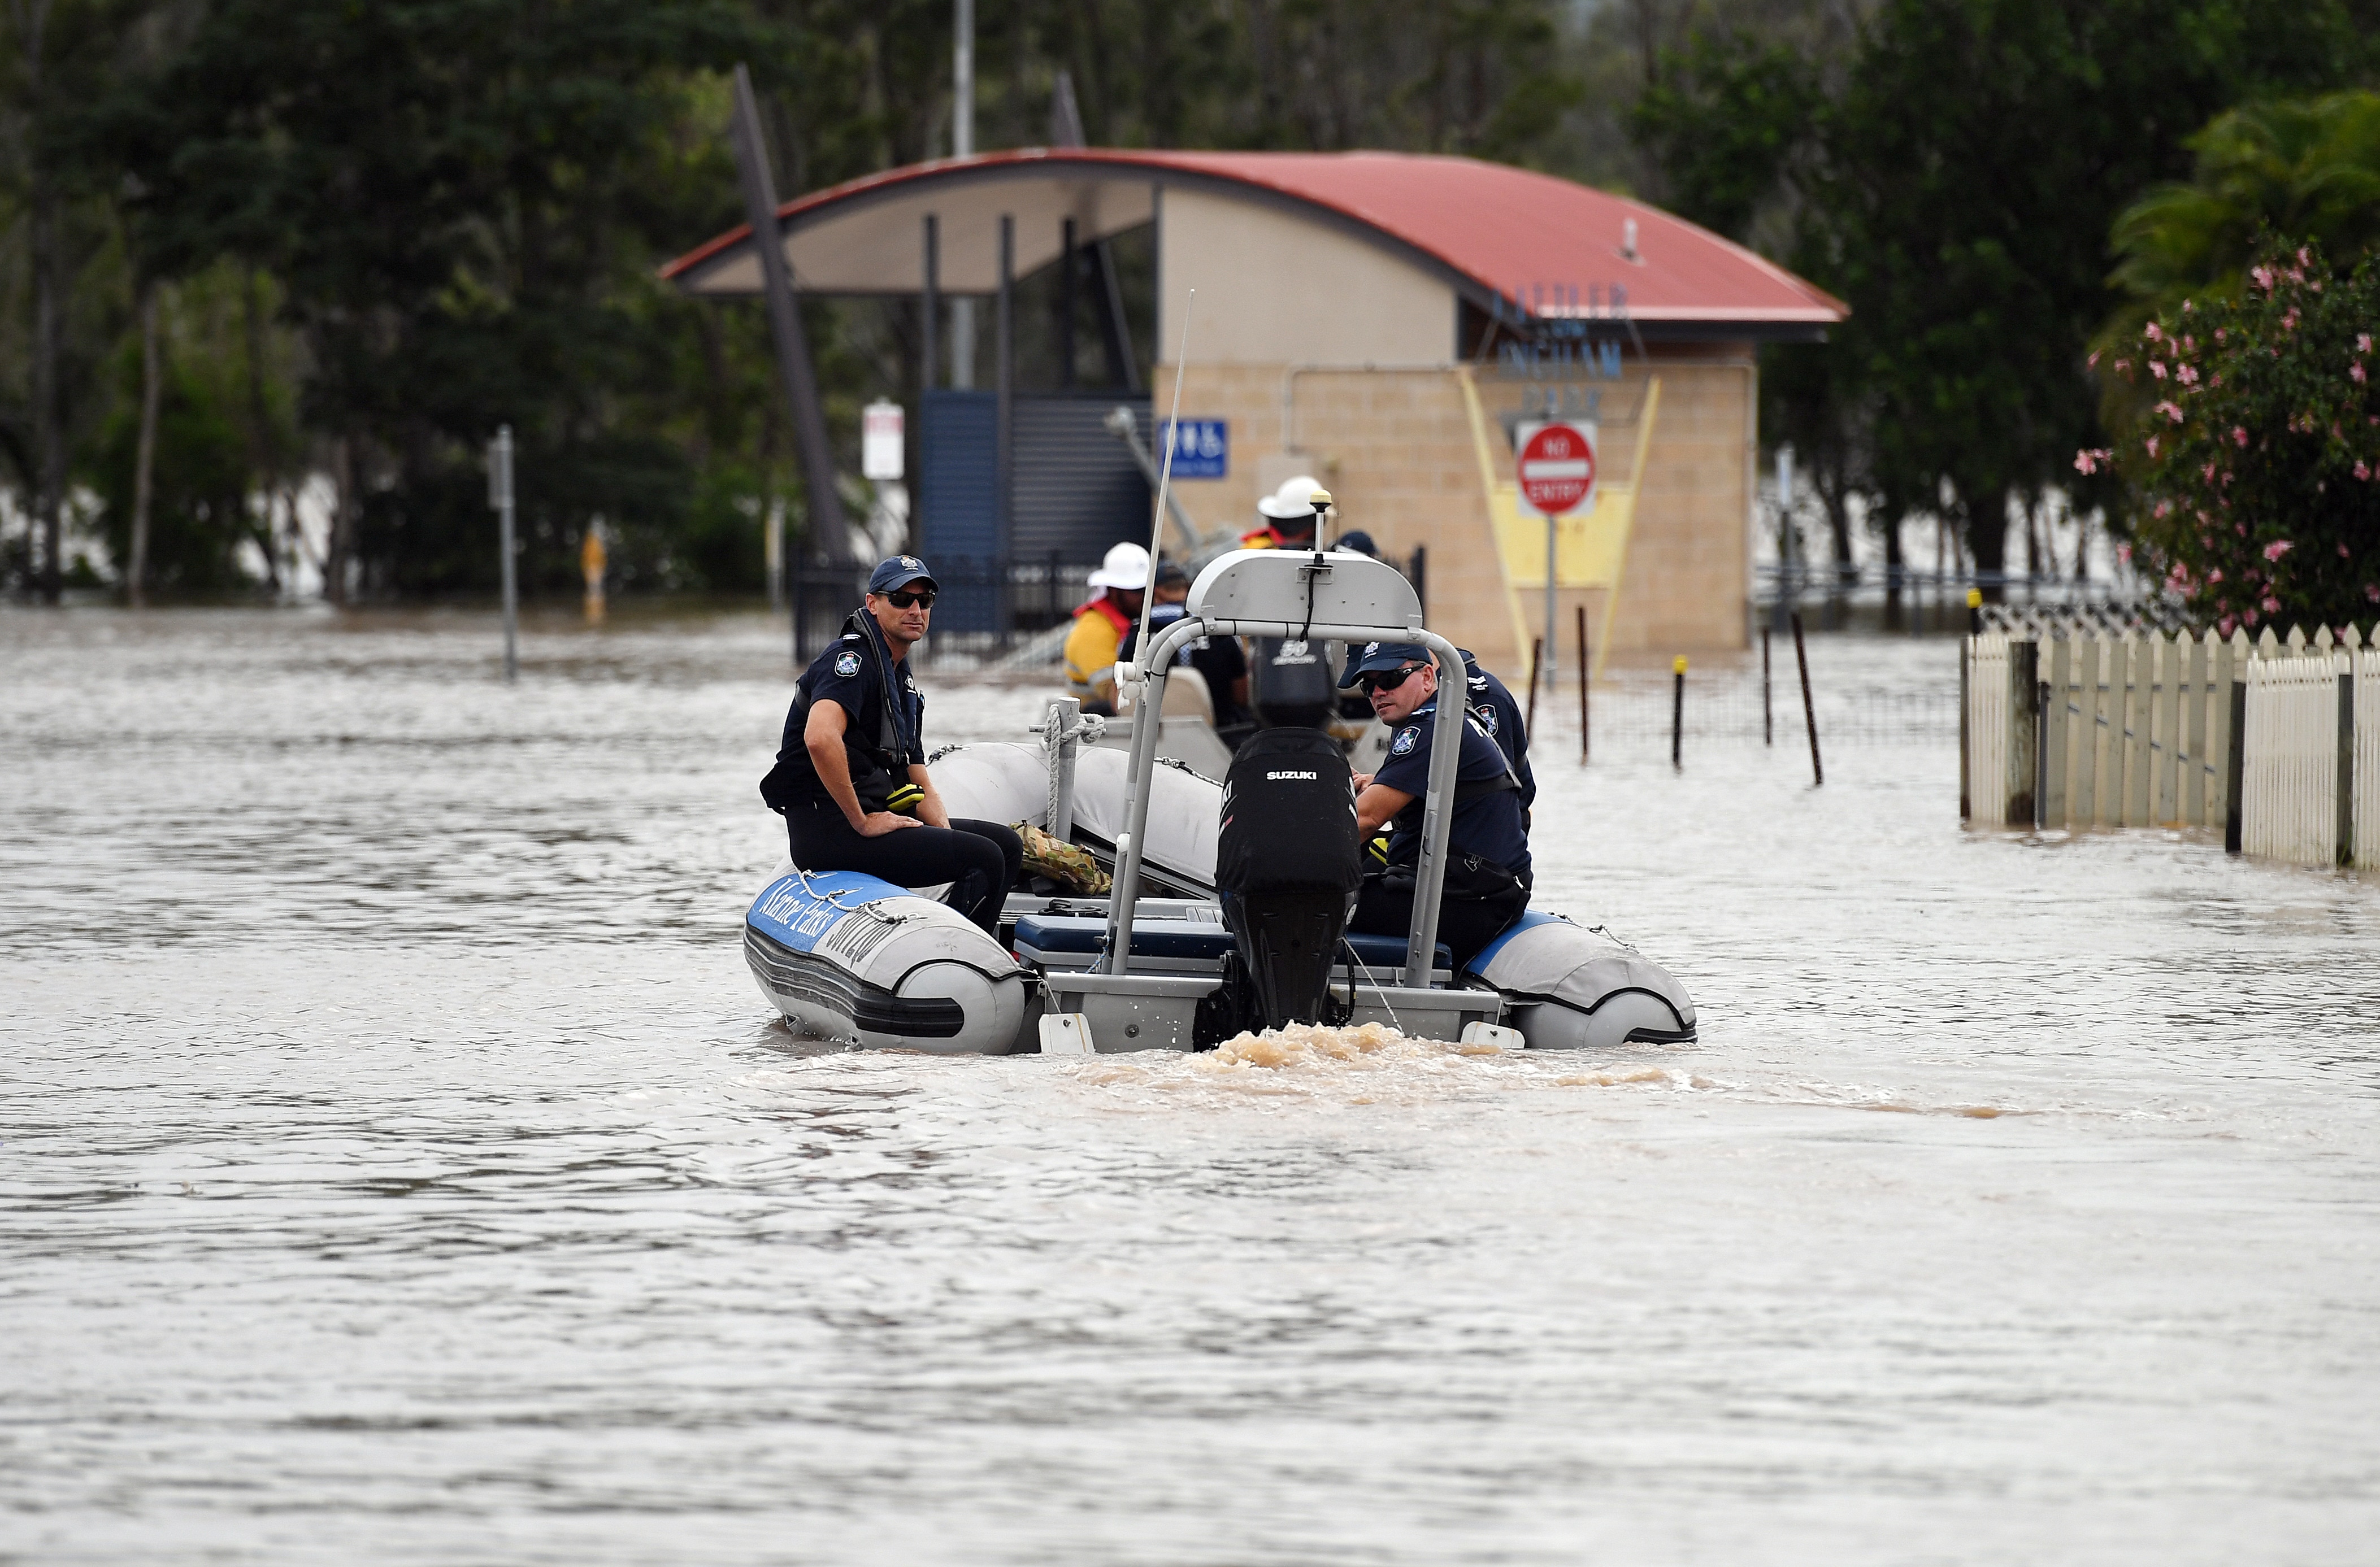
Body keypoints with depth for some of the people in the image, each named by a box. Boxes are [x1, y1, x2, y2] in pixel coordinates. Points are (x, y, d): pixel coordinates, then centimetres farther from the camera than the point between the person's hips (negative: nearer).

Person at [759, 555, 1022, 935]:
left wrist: (946, 838, 3)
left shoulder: (903, 677, 22)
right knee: (984, 858, -19)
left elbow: (920, 785, 22)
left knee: (1006, 844, 11)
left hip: (874, 814, 10)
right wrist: (863, 823, -24)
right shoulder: (853, 659, -11)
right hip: (827, 827, -10)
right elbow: (820, 738, -31)